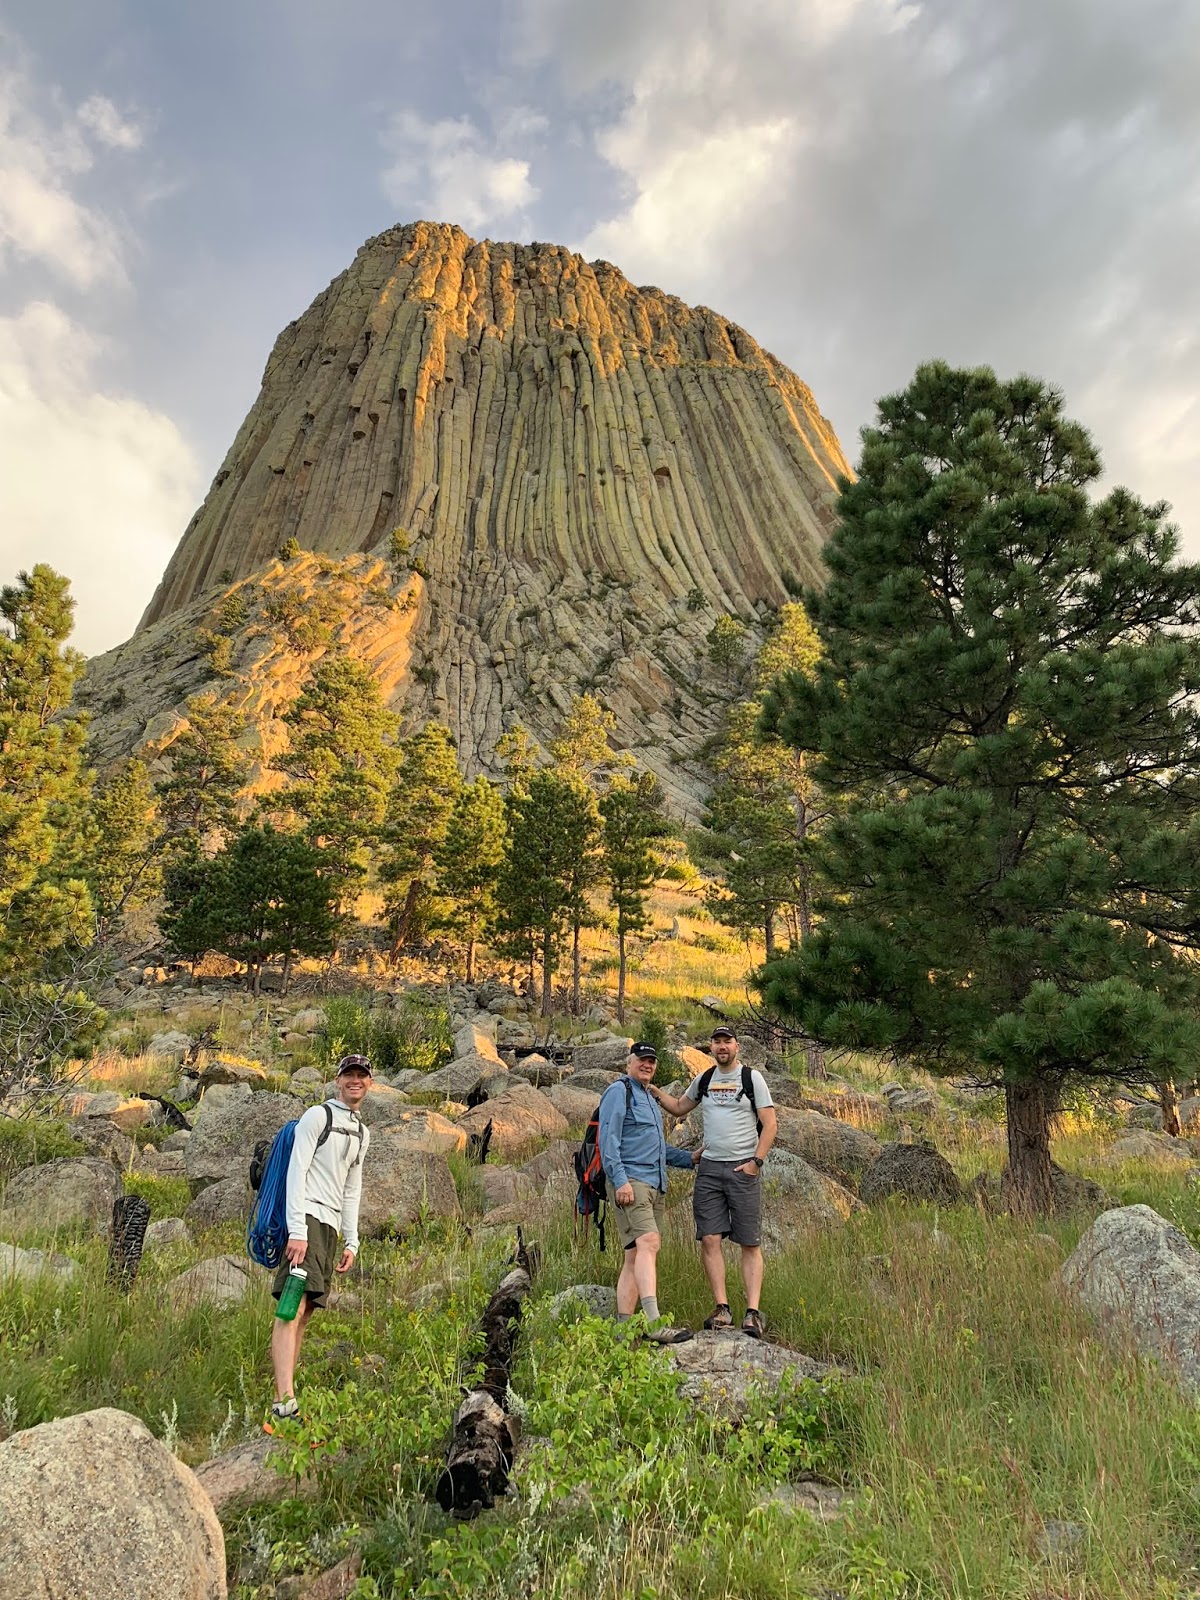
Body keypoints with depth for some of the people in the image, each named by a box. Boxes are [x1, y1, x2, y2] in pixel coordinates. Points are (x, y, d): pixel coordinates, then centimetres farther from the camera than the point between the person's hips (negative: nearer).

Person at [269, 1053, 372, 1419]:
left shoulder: (362, 1133, 20)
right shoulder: (317, 1116, -3)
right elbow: (296, 1172, -10)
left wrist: (351, 1241, 16)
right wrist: (297, 1231, -18)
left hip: (330, 1226, 8)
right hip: (306, 1218, -8)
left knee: (306, 1311, 7)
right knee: (294, 1306, -15)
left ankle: (285, 1395, 11)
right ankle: (284, 1402, -21)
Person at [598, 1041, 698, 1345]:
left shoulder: (649, 1099, 26)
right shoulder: (619, 1091, -2)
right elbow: (608, 1140, -12)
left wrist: (691, 1159, 33)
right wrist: (620, 1180, -20)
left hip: (655, 1186, 9)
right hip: (631, 1181, -9)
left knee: (635, 1256, 5)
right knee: (648, 1243, -21)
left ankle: (623, 1327, 6)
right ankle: (654, 1323, -28)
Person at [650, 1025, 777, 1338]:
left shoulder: (752, 1077, 0)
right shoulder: (703, 1080, 12)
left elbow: (770, 1124, -2)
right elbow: (679, 1107, 25)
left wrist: (757, 1161, -11)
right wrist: (655, 1092, 9)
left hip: (744, 1168, -3)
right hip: (709, 1168, 4)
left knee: (750, 1243, 0)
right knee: (709, 1238, -3)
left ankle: (752, 1313, 4)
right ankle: (722, 1309, 5)